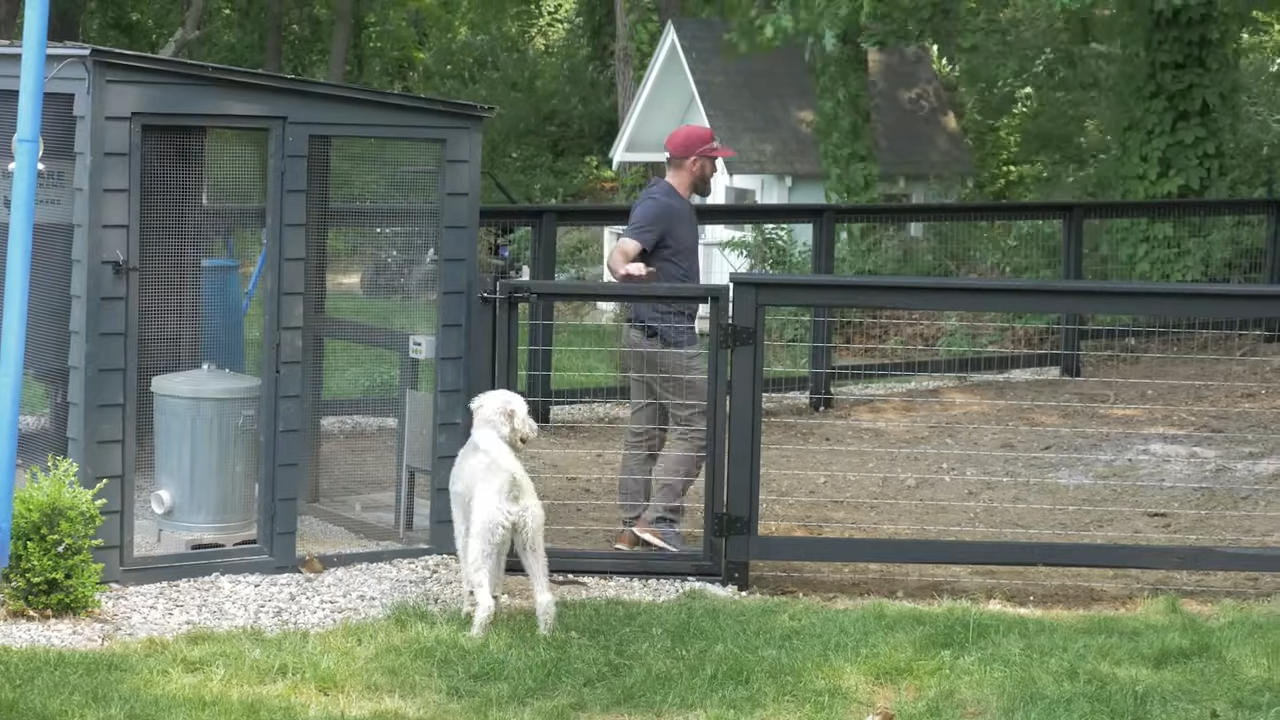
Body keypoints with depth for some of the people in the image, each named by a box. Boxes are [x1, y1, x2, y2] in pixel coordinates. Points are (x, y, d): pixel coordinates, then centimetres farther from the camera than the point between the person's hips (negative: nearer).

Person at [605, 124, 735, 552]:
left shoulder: (678, 204, 15)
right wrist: (625, 270, -52)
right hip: (666, 337, -10)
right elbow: (620, 252, -31)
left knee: (646, 432, 9)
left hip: (646, 336, 10)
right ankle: (659, 518, -13)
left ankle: (633, 528, 11)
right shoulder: (659, 205, -16)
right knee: (694, 425, -10)